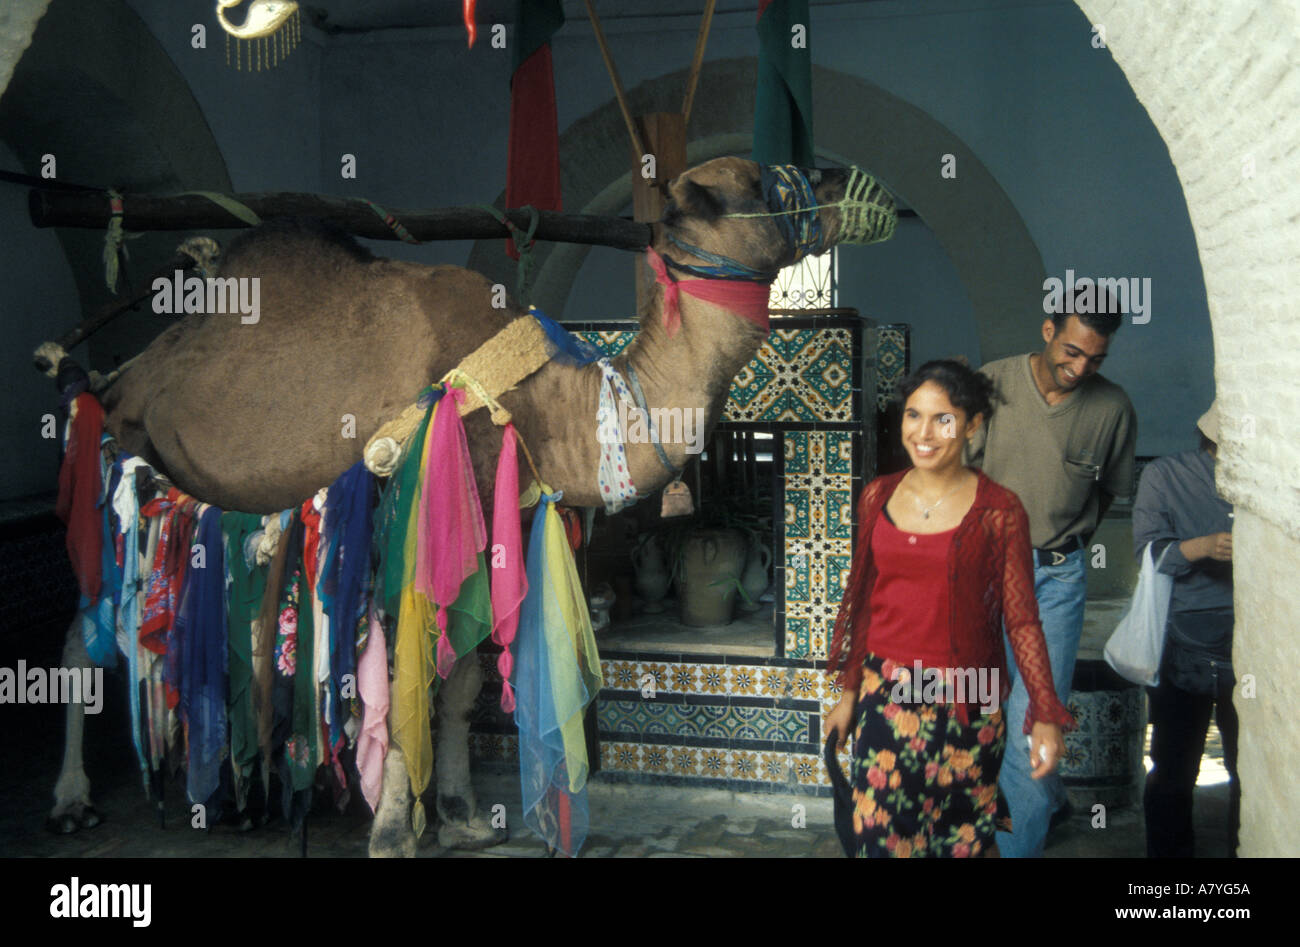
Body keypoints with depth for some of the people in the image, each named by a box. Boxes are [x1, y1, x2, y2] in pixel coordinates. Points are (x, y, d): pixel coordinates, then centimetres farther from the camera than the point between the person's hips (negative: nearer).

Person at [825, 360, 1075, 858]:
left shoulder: (999, 512, -7)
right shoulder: (878, 497, 3)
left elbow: (1022, 621, -5)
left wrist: (1045, 717, -10)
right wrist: (848, 694, 14)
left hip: (965, 702, -3)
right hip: (885, 696, 3)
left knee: (964, 836, 7)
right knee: (880, 832, 6)